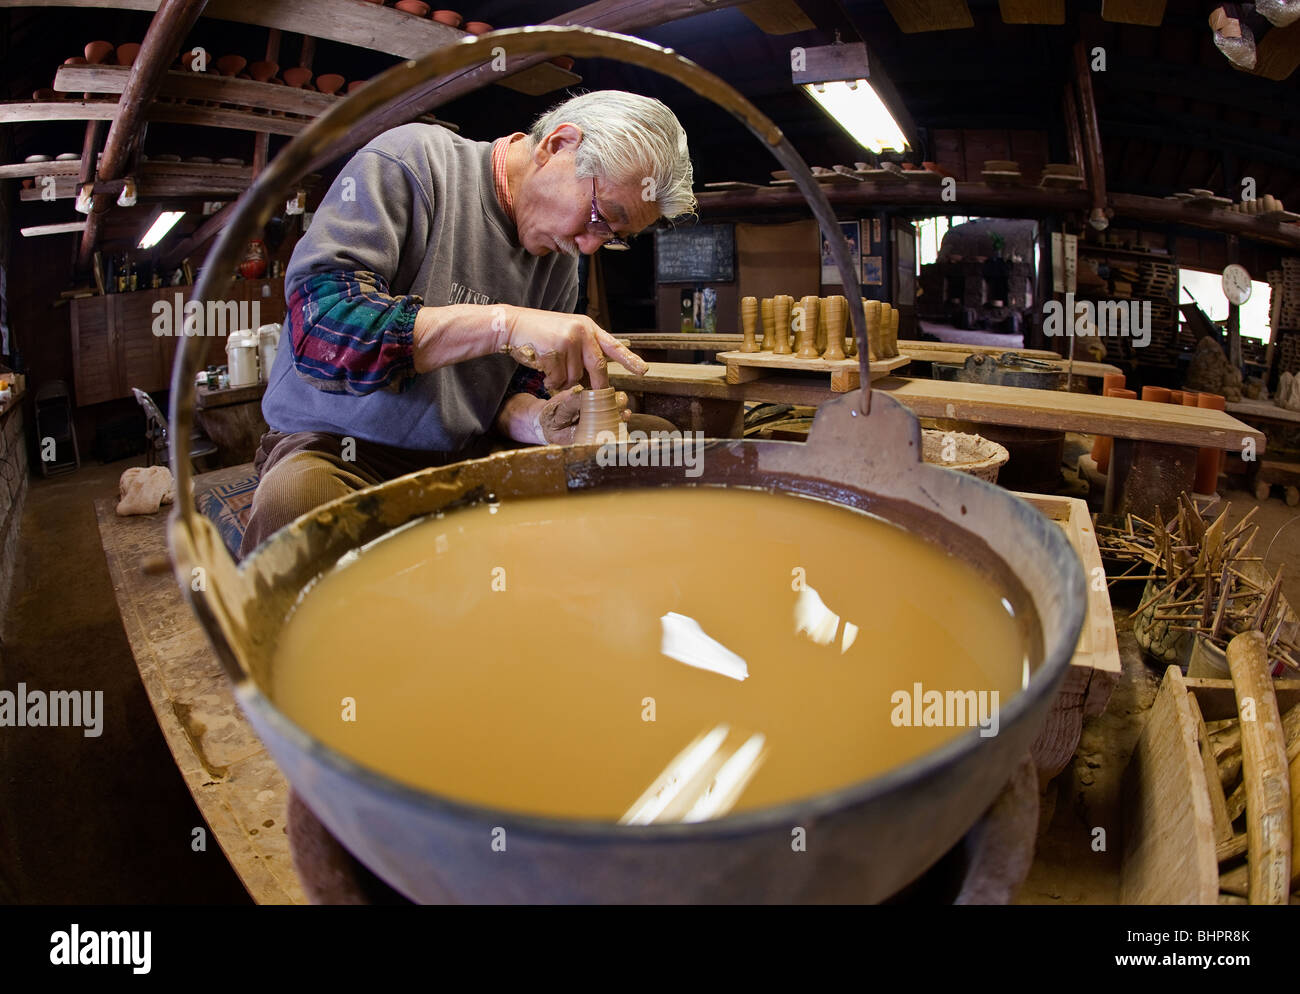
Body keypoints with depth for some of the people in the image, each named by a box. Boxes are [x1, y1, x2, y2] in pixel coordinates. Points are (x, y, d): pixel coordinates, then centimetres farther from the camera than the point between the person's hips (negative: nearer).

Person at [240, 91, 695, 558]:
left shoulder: (561, 255, 8)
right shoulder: (411, 160, -11)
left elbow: (513, 389, 11)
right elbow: (321, 332, -23)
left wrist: (536, 422, -14)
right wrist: (501, 323, -30)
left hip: (470, 457, 6)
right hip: (339, 448, -5)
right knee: (295, 502, -41)